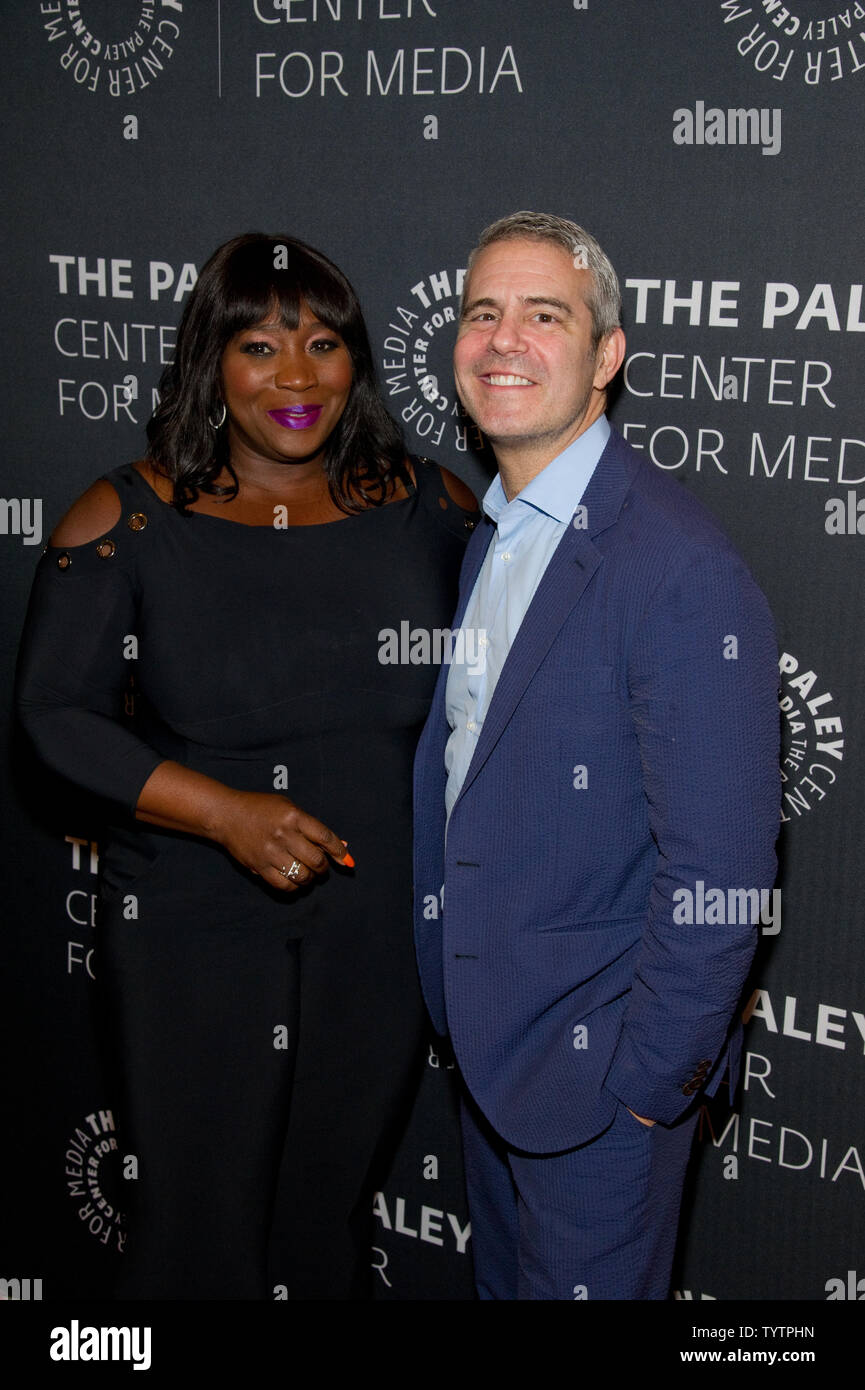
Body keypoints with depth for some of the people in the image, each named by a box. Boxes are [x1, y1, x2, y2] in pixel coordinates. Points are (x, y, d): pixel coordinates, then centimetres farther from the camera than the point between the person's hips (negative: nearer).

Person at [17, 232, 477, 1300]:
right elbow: (56, 711, -8)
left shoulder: (424, 504, -1)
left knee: (336, 1197, 19)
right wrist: (226, 813, -21)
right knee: (200, 1212, 9)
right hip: (195, 927, -2)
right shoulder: (129, 518, -8)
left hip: (382, 922, 3)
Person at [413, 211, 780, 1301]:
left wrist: (654, 1079, -17)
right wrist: (455, 1004, 9)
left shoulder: (683, 573, -24)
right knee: (502, 1279, 25)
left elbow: (719, 873, -24)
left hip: (598, 1067, -8)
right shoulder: (485, 536, 5)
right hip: (482, 1039, 8)